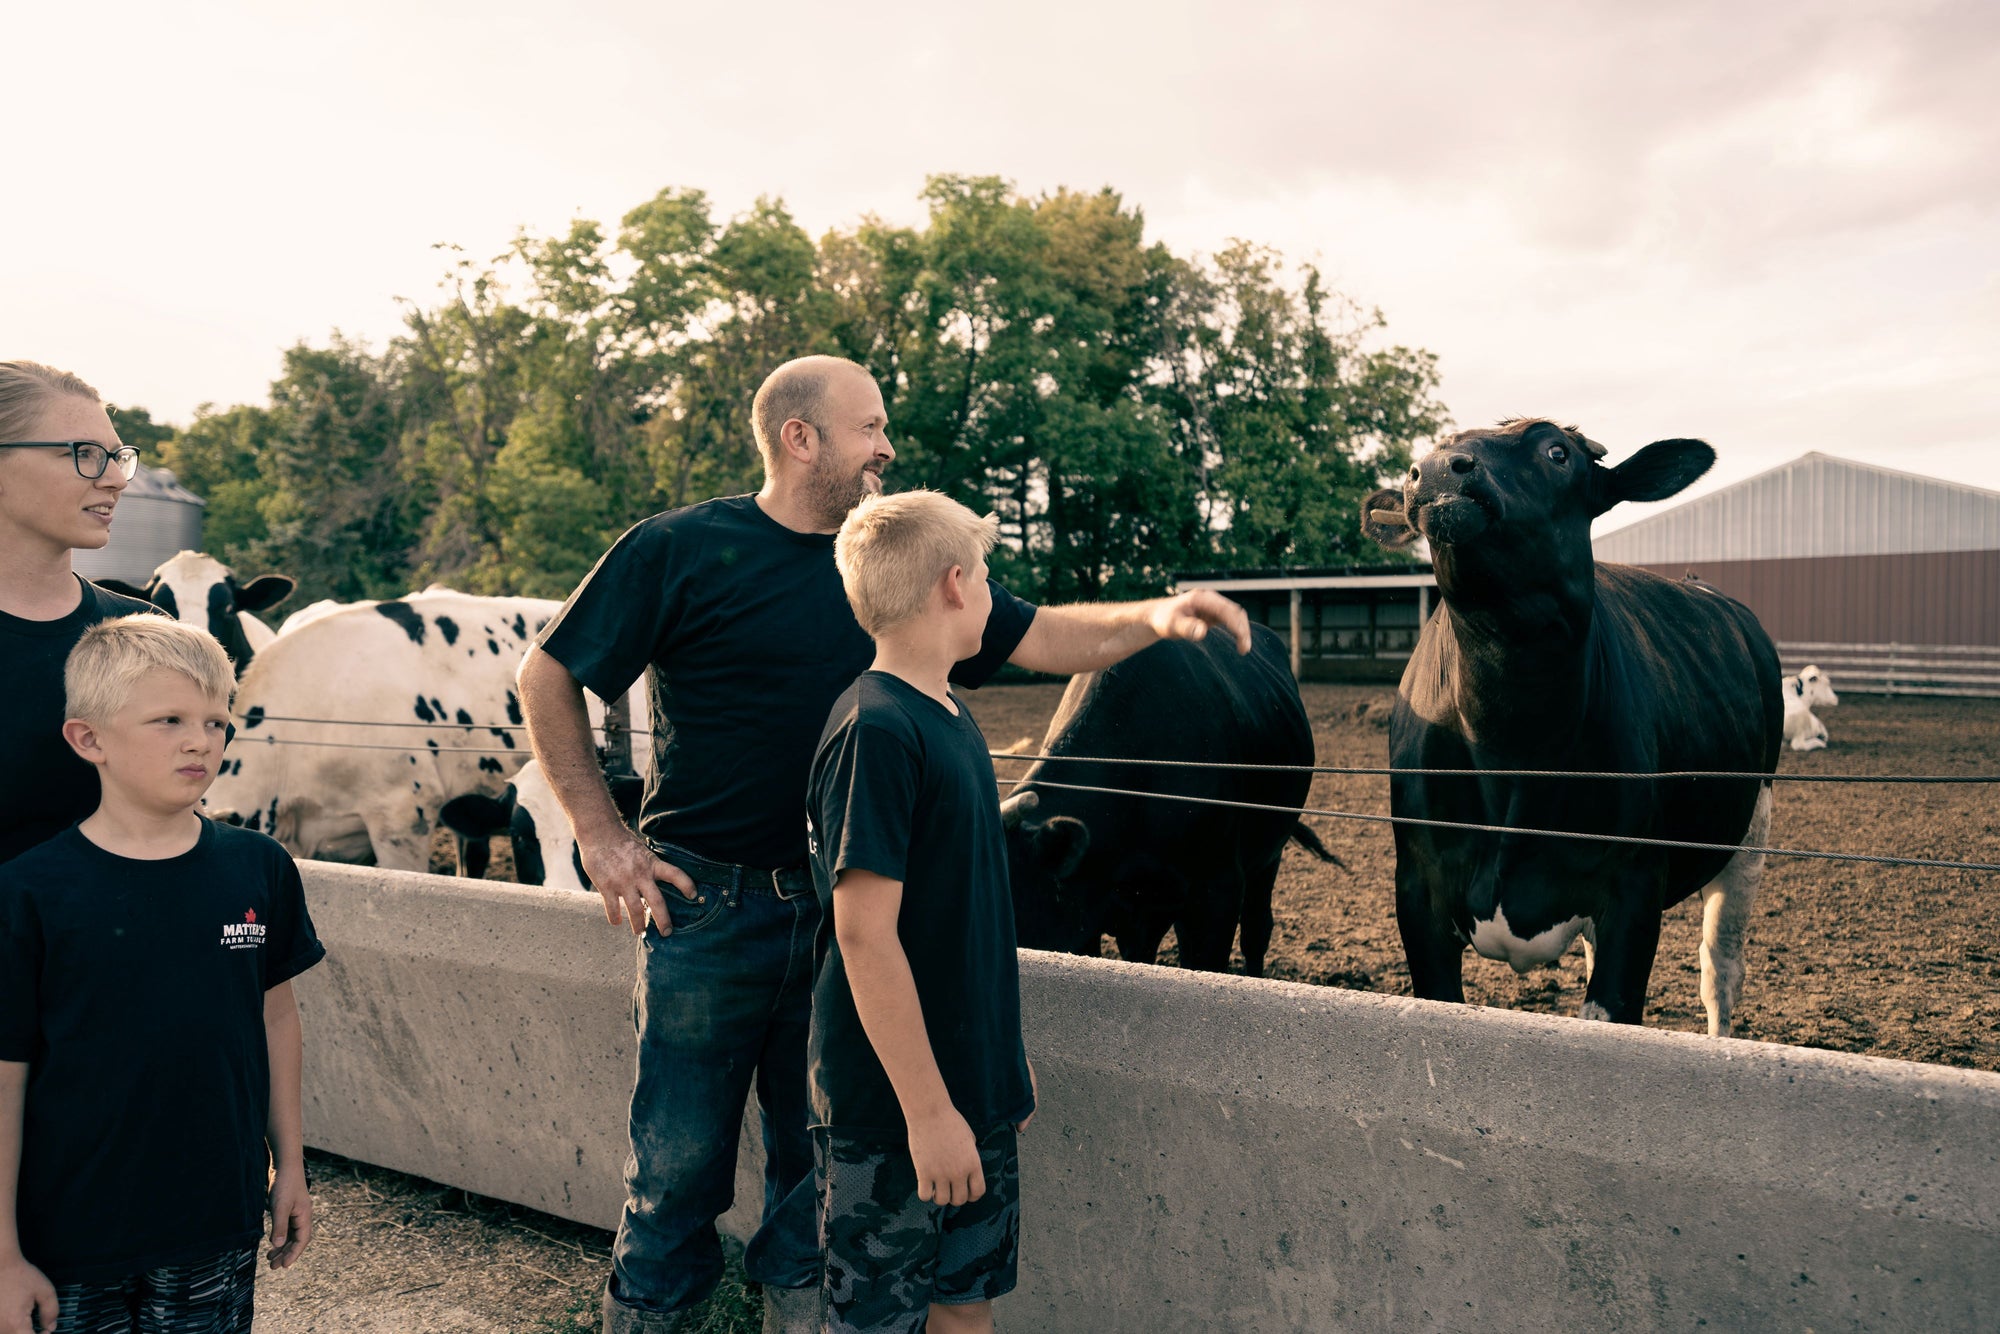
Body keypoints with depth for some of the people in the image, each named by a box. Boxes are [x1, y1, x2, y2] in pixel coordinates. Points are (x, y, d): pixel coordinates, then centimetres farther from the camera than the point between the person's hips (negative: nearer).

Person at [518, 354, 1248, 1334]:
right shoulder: (678, 549, -6)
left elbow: (1041, 637, 5)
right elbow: (548, 677, 0)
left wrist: (1152, 619, -12)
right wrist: (602, 835, -5)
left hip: (846, 913, 4)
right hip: (707, 907, -4)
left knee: (823, 1165, 15)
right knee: (679, 1170, 6)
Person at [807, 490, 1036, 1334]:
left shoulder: (950, 717, 8)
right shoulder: (874, 731, -20)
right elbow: (865, 935, -23)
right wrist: (927, 1108, -21)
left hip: (976, 1089, 8)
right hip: (892, 1107, -8)